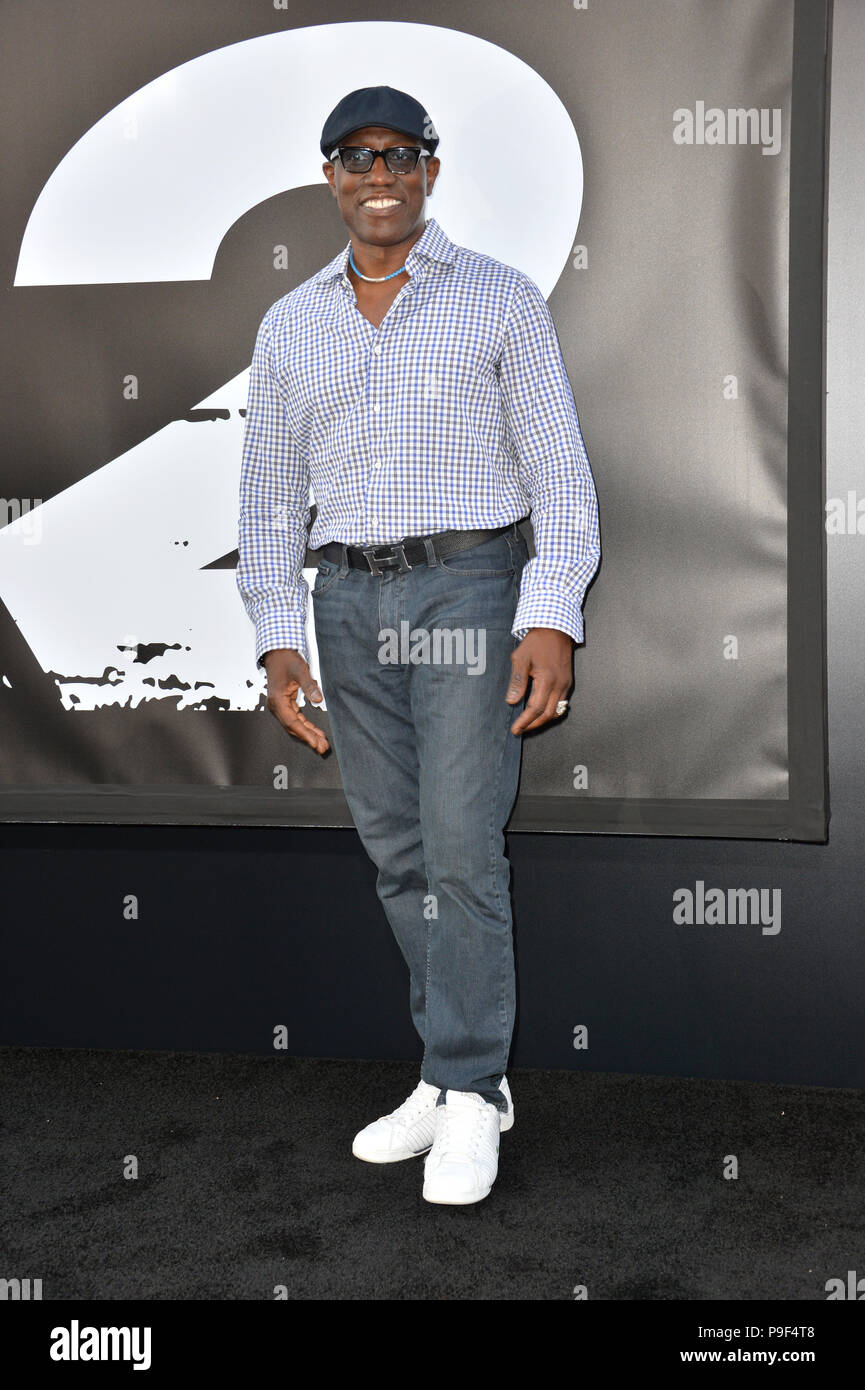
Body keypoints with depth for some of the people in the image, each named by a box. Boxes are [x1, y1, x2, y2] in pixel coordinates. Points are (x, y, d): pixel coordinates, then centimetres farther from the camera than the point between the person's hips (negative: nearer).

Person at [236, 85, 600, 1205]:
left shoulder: (500, 299, 1)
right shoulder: (290, 324, 12)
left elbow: (559, 469, -3)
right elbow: (270, 489, 12)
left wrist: (553, 620, -14)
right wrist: (277, 640, 3)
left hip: (471, 588, -4)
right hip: (348, 602, 4)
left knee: (462, 849, -8)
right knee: (396, 852, 7)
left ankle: (468, 1092, 5)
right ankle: (460, 1068, 20)